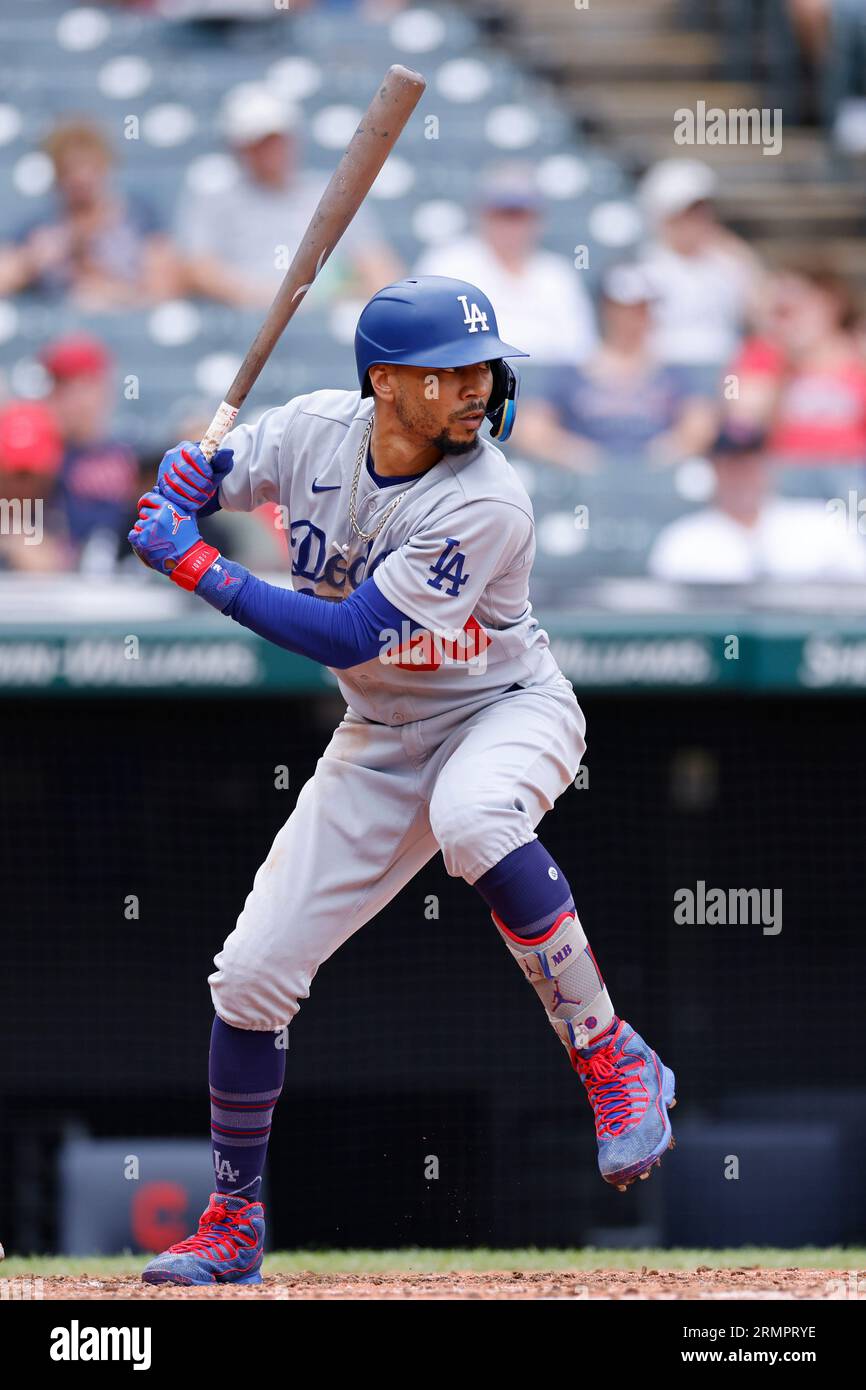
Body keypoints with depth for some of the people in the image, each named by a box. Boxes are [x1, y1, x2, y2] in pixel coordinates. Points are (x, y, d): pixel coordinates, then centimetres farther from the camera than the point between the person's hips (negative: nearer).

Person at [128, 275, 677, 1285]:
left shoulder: (487, 505, -28)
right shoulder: (316, 430, -12)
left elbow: (350, 637, -29)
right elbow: (194, 474, 7)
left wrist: (200, 569, -27)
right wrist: (171, 506, -18)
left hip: (508, 710, -5)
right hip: (381, 739, 5)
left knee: (470, 815, -42)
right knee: (252, 973, -2)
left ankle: (612, 1061, -28)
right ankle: (232, 1226, 17)